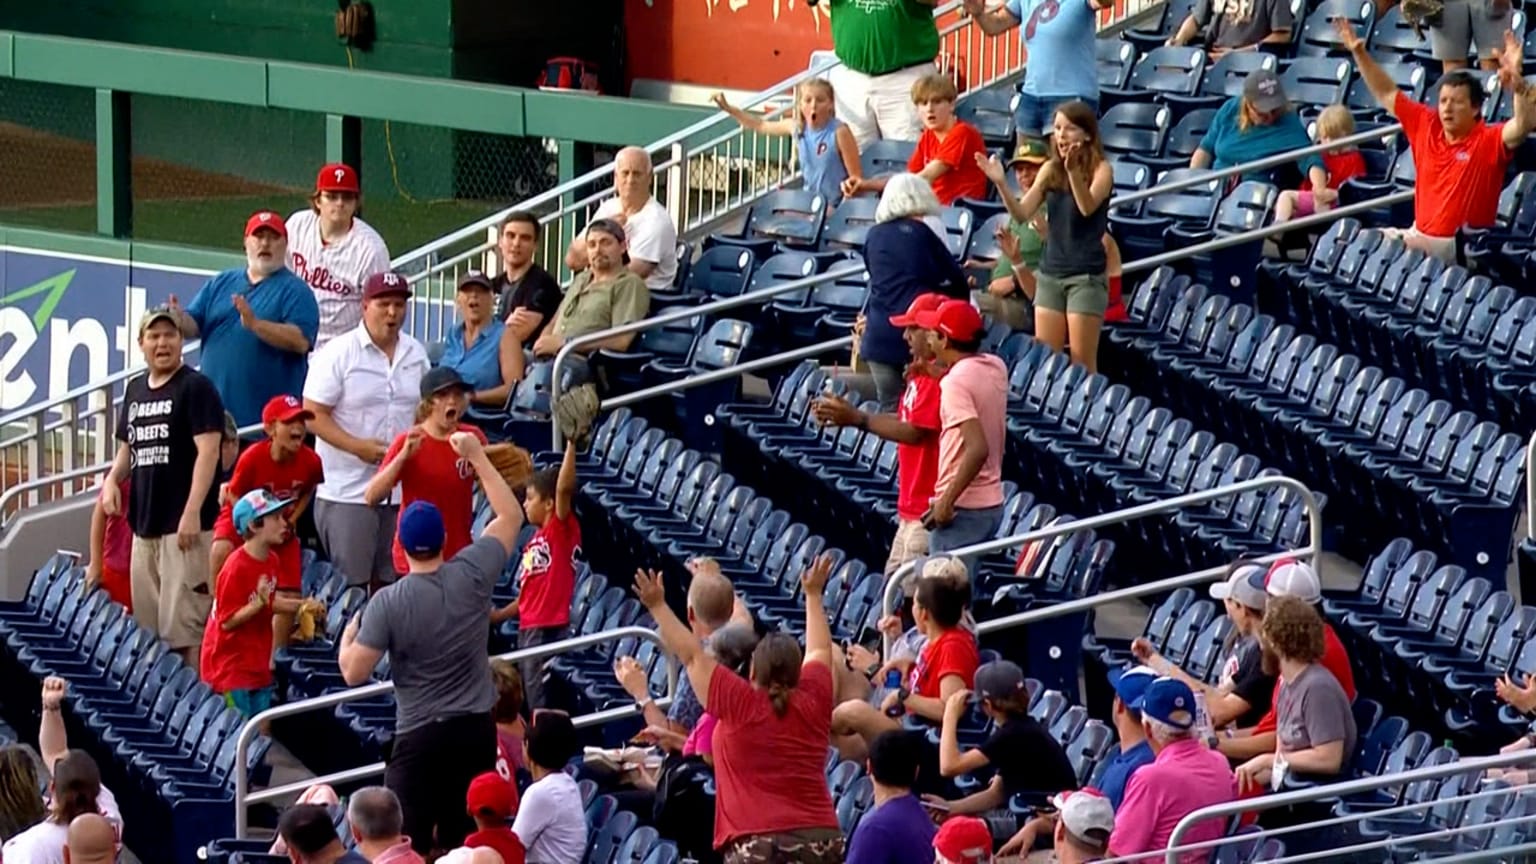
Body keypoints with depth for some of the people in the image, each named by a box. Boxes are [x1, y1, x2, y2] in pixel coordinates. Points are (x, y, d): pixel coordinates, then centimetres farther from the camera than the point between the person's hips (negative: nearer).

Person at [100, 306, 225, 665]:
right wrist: (112, 480, 4)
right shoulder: (135, 390, 17)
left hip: (184, 526, -8)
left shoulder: (195, 387, -6)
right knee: (147, 625, 10)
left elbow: (208, 451, -14)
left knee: (184, 624, -12)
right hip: (145, 523, 8)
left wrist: (192, 512, -21)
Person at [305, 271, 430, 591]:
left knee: (392, 584, 8)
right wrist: (358, 447, -21)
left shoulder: (416, 354, 11)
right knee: (350, 584, -5)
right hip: (347, 491, -5)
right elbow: (314, 415, -11)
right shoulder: (339, 354, -8)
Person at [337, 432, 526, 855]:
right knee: (465, 844, 11)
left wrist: (348, 635, 9)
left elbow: (354, 673, -12)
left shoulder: (388, 602, -13)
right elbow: (511, 516, 11)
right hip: (477, 729, 4)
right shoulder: (472, 574, -5)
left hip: (420, 737, -4)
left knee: (410, 850, -2)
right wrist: (478, 456, 17)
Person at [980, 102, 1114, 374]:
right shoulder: (1050, 170, 8)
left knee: (1081, 363, -4)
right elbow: (1022, 213, 3)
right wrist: (1001, 184, -14)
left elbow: (1088, 207, -24)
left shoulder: (1100, 169, -7)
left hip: (1086, 275, -5)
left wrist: (1074, 171, -40)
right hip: (1050, 272, 5)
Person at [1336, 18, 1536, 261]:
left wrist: (1516, 82, -46)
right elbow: (1387, 94, 15)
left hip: (1461, 247, -7)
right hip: (1420, 236, 7)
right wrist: (1359, 53, 11)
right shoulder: (1426, 125, 6)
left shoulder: (1489, 141, -11)